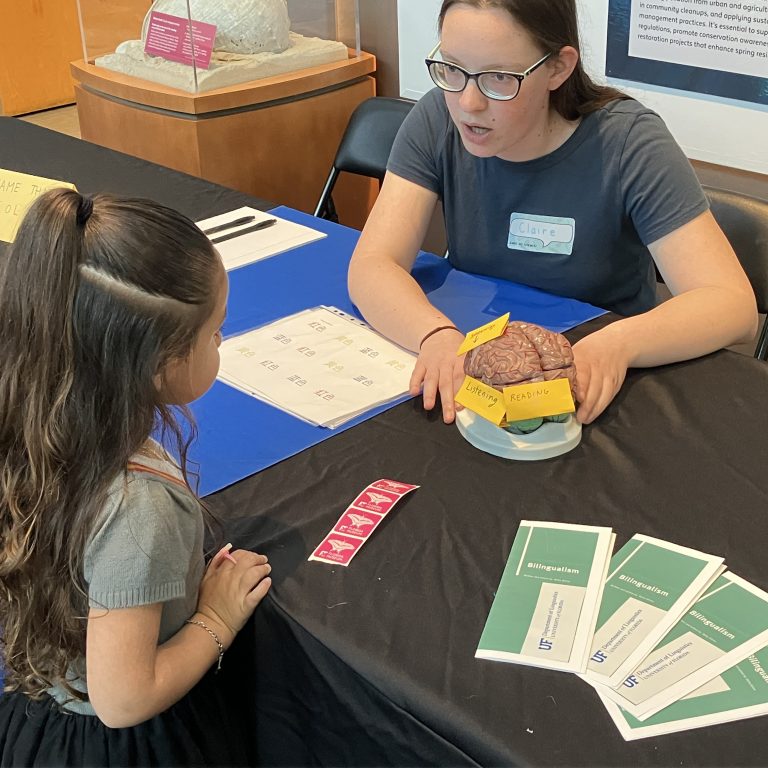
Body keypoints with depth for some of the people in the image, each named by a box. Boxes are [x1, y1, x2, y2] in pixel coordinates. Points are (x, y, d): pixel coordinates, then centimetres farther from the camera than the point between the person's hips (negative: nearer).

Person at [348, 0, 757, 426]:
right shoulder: (437, 121, -8)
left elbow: (733, 303, -21)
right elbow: (371, 266, -14)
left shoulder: (627, 143, -16)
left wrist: (618, 344, -41)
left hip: (593, 394, -1)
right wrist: (437, 334, -36)